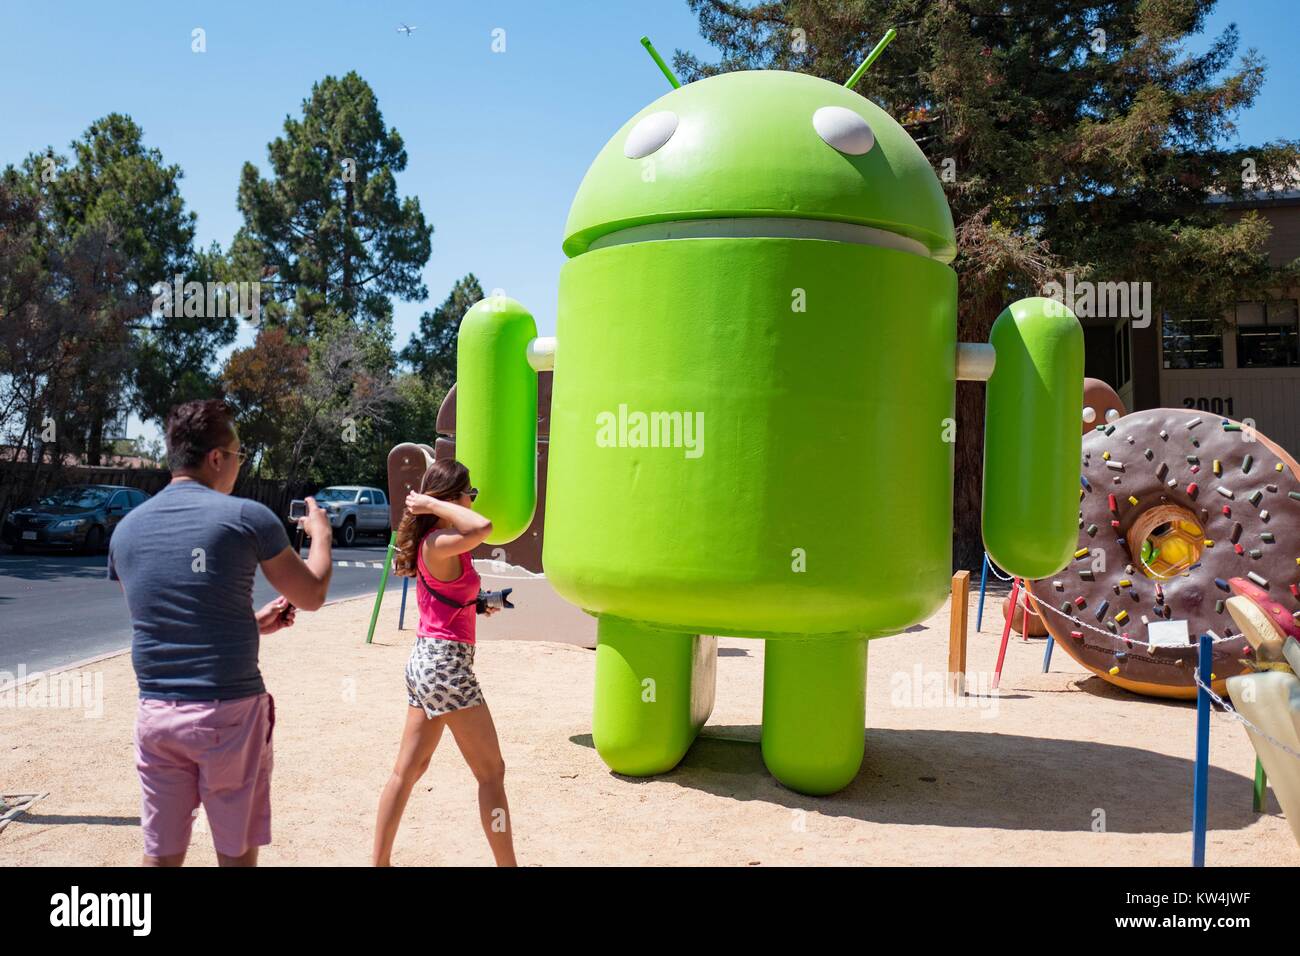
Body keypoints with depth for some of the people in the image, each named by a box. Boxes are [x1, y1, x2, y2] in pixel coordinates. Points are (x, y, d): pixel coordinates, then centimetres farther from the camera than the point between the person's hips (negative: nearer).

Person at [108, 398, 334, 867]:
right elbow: (312, 596, 1)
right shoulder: (247, 517, -10)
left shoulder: (126, 529, 6)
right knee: (236, 851, 10)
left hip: (156, 713, 4)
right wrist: (320, 534, 18)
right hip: (229, 711, -4)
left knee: (161, 854, 13)